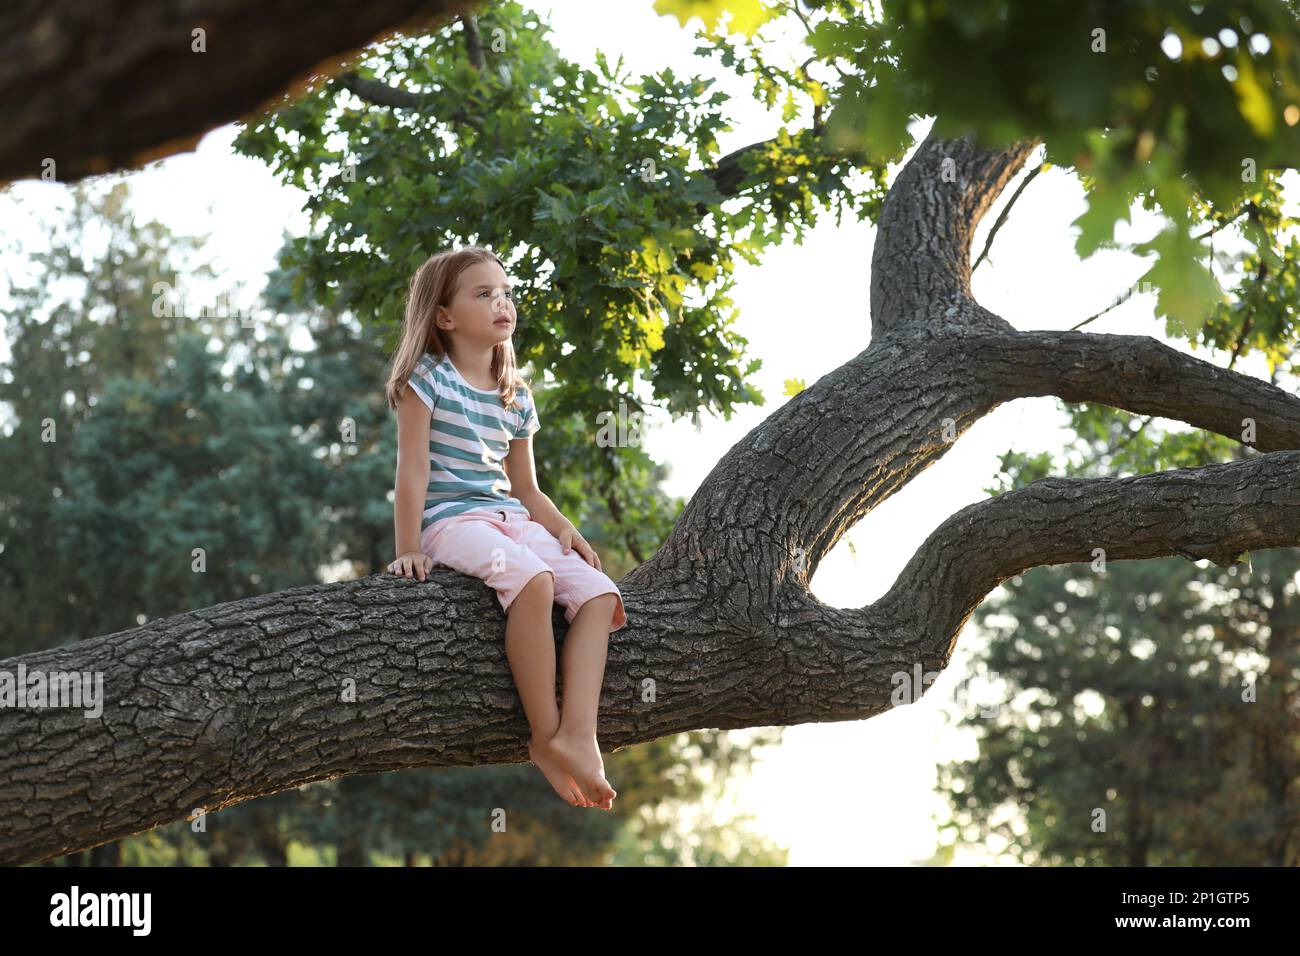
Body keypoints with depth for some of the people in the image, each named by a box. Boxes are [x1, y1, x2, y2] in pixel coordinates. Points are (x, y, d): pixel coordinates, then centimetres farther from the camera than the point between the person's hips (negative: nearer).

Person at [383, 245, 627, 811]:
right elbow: (413, 469, -6)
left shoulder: (516, 398, 18)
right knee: (532, 580, -35)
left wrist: (564, 529, 3)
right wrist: (408, 549, -12)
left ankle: (578, 736, -29)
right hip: (450, 519, -7)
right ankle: (545, 737, -27)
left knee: (599, 594, -15)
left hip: (511, 519, 7)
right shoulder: (428, 378, -1)